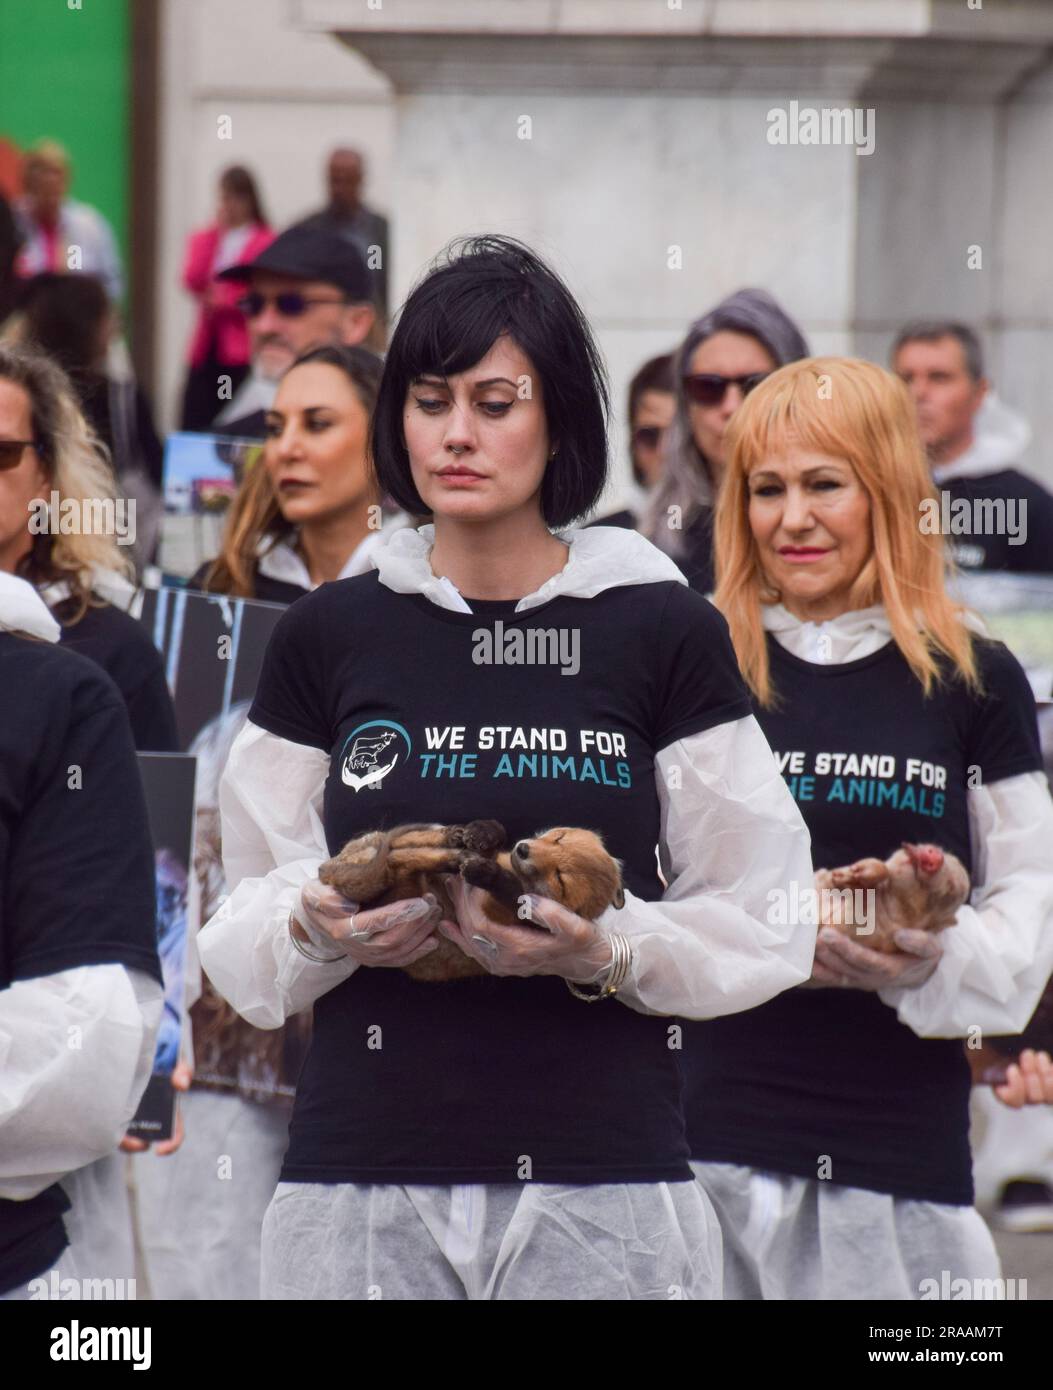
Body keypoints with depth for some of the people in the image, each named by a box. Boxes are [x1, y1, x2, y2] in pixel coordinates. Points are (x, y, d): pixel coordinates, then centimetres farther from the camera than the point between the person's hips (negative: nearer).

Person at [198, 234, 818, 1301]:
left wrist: (605, 951, -15)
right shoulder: (326, 637, 8)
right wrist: (324, 931, -12)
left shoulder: (663, 632, 3)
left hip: (602, 1182, -1)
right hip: (363, 1180, 1)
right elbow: (245, 930, 9)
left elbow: (757, 924, 2)